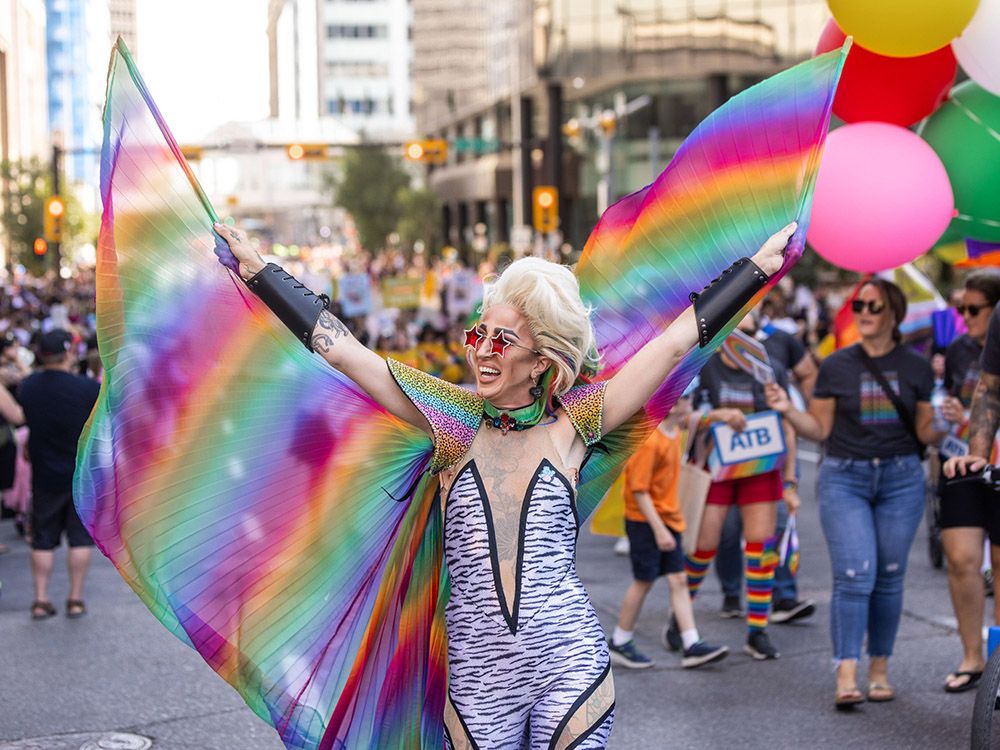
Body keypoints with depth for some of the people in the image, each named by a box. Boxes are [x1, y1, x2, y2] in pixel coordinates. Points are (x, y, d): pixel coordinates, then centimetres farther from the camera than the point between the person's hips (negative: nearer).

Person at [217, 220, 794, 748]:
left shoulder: (571, 423, 2)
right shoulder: (458, 420, 4)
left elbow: (677, 340, 5)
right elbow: (343, 350, 3)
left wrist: (760, 266, 8)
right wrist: (259, 270, 3)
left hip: (569, 660, -1)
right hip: (478, 674, 1)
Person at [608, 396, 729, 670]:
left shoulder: (675, 434, 7)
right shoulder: (649, 441, -21)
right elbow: (639, 490, -21)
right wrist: (658, 529, -22)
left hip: (668, 520, 8)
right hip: (645, 522, -8)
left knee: (678, 580, 4)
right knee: (644, 581, 1)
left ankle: (691, 646, 4)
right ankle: (619, 643, 15)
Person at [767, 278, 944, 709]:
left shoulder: (915, 368, 5)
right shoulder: (836, 366, 2)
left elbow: (925, 434, 8)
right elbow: (820, 430, 4)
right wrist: (788, 410, -12)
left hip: (901, 478, 2)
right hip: (844, 479, -2)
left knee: (889, 577, 5)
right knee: (854, 575, -12)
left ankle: (879, 671, 16)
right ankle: (845, 677, -14)